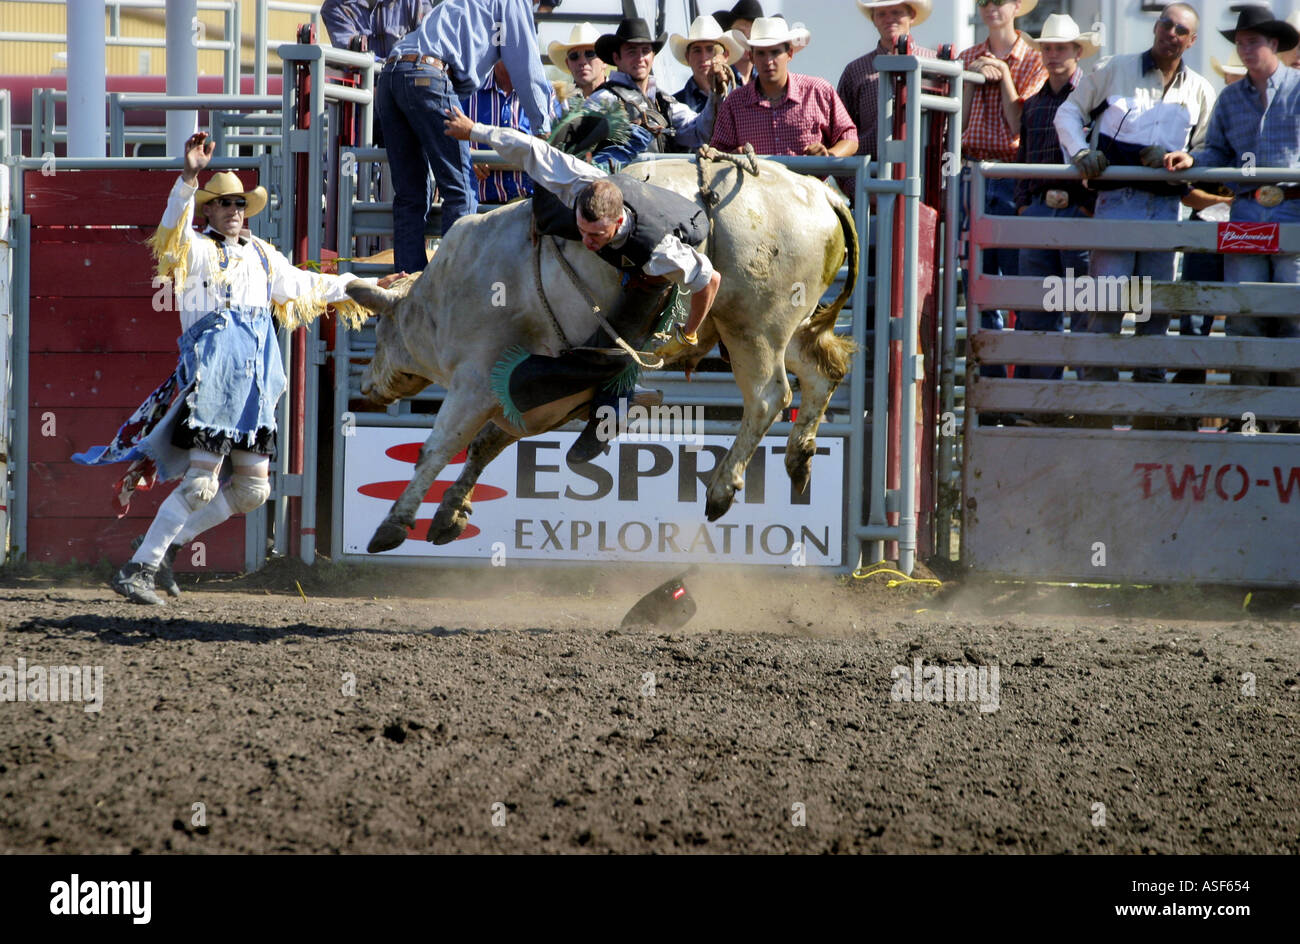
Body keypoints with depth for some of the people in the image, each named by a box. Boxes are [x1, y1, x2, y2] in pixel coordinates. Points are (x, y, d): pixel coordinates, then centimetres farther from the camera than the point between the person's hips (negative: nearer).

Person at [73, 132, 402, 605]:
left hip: (255, 380, 8)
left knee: (252, 488, 6)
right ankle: (137, 570, -9)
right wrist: (188, 178, -37)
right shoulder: (196, 248, 0)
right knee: (201, 482, -14)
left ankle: (167, 546, 15)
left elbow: (302, 284, 35)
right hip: (212, 369, -8)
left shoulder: (262, 255, 21)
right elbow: (174, 232, -22)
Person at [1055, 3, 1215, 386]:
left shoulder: (1200, 92, 13)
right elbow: (1069, 112, 13)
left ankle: (1150, 382, 10)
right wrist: (1080, 152, -4)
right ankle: (1097, 381, -9)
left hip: (1166, 206, 3)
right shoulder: (1117, 71, 7)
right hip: (1117, 199, -3)